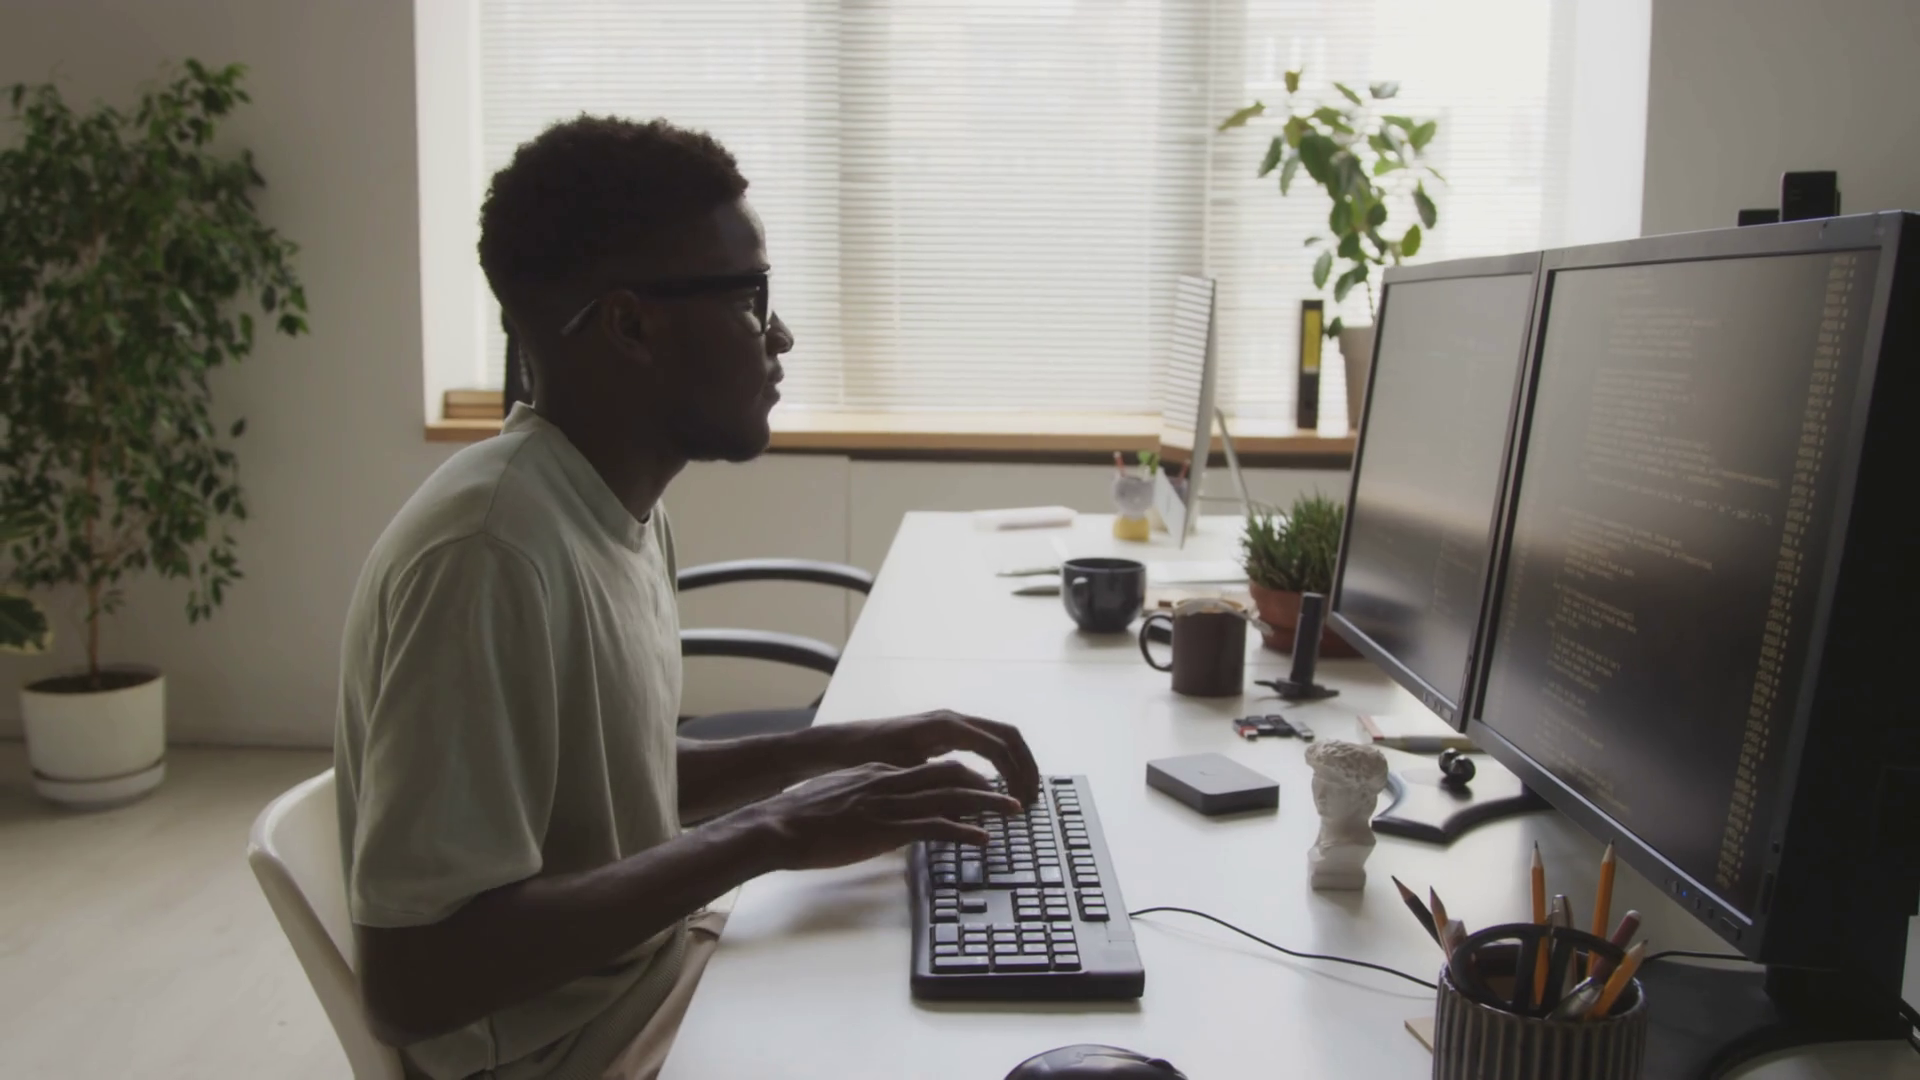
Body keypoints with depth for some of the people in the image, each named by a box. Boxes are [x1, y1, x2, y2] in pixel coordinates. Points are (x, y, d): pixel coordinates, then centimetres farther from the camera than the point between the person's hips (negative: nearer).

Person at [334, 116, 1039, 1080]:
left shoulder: (618, 502, 1)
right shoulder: (492, 550, -26)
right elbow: (414, 977, -28)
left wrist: (843, 748, -1)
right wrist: (771, 835, -26)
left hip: (663, 984, 8)